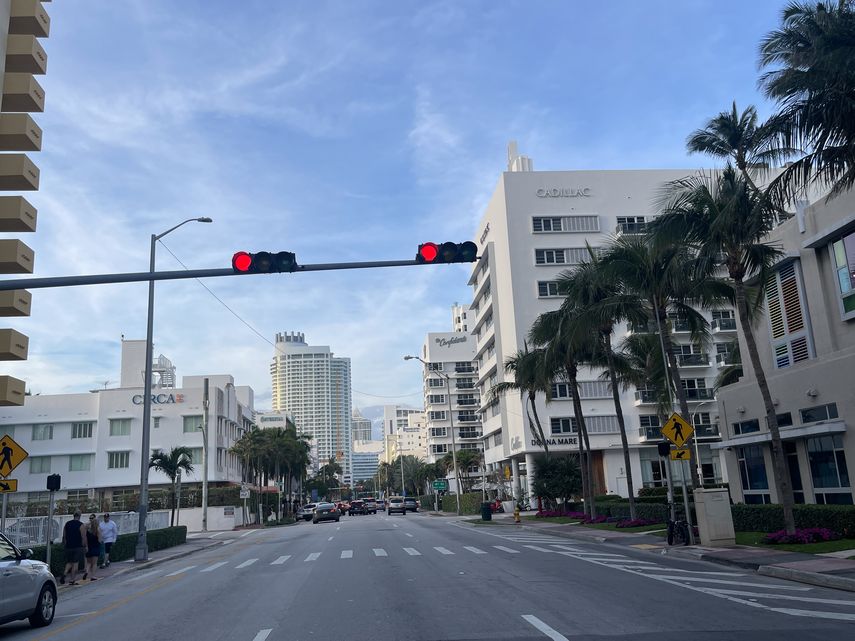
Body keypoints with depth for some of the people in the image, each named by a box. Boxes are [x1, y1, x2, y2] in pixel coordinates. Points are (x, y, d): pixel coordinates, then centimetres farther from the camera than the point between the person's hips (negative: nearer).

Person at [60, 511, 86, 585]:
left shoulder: (67, 524, 8)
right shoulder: (81, 525, -8)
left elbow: (64, 537, 11)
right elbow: (84, 537, -11)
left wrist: (65, 545, 21)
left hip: (68, 546, 5)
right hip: (78, 547, -5)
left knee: (69, 562, 17)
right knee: (75, 563, 2)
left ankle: (64, 573, -7)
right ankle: (72, 580, 3)